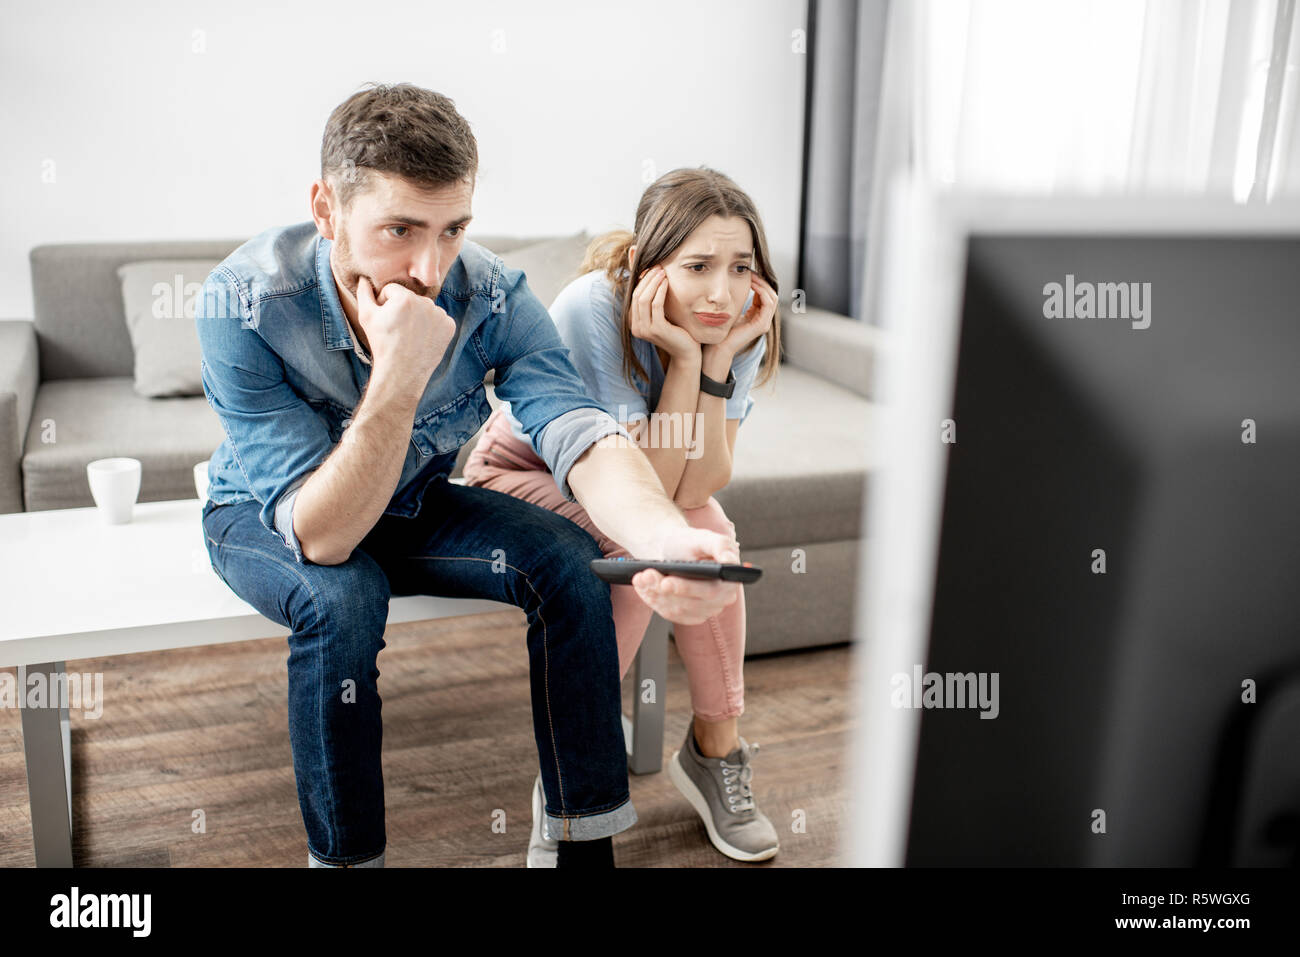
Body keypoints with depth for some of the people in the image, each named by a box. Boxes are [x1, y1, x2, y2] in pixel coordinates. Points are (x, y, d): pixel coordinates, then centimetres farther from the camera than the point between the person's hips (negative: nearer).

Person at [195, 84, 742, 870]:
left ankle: (587, 841, -8)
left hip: (411, 507, 3)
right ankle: (345, 857, -12)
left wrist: (665, 534, -58)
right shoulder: (242, 306, -31)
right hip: (269, 517, -2)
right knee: (343, 600, -35)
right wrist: (401, 376, -48)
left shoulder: (491, 296, -23)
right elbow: (320, 536, -35)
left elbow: (578, 429, -37)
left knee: (570, 562, -21)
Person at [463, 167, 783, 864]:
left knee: (710, 532, -27)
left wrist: (719, 359, -33)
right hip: (521, 471, -4)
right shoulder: (592, 309, -33)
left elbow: (696, 488, -26)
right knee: (647, 545, -31)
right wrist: (684, 358, -38)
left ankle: (714, 748, -8)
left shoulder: (741, 324, -19)